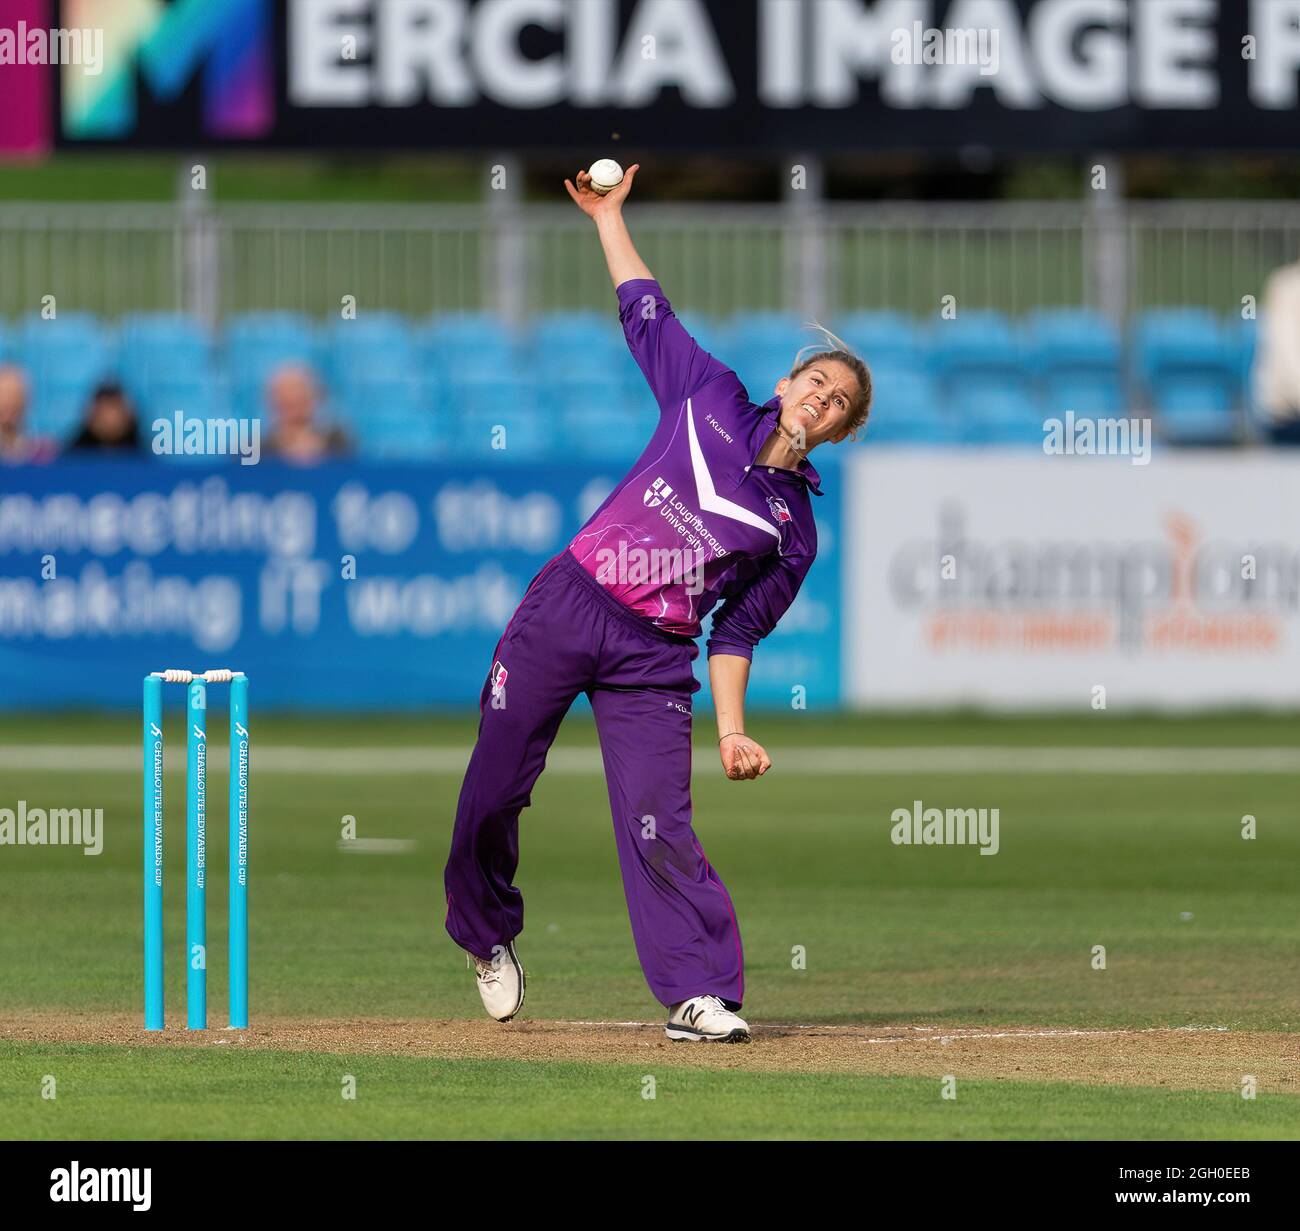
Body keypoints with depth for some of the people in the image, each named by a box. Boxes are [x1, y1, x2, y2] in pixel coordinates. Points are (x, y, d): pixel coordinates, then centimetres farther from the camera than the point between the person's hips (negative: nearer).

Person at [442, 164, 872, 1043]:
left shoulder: (794, 531, 7)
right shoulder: (711, 399, 8)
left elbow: (737, 633, 7)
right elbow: (645, 310, 17)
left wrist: (733, 729, -4)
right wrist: (608, 215, 17)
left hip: (654, 655, -1)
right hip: (567, 606, 1)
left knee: (660, 826, -15)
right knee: (494, 789, 4)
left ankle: (701, 994, -13)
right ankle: (488, 935, 28)